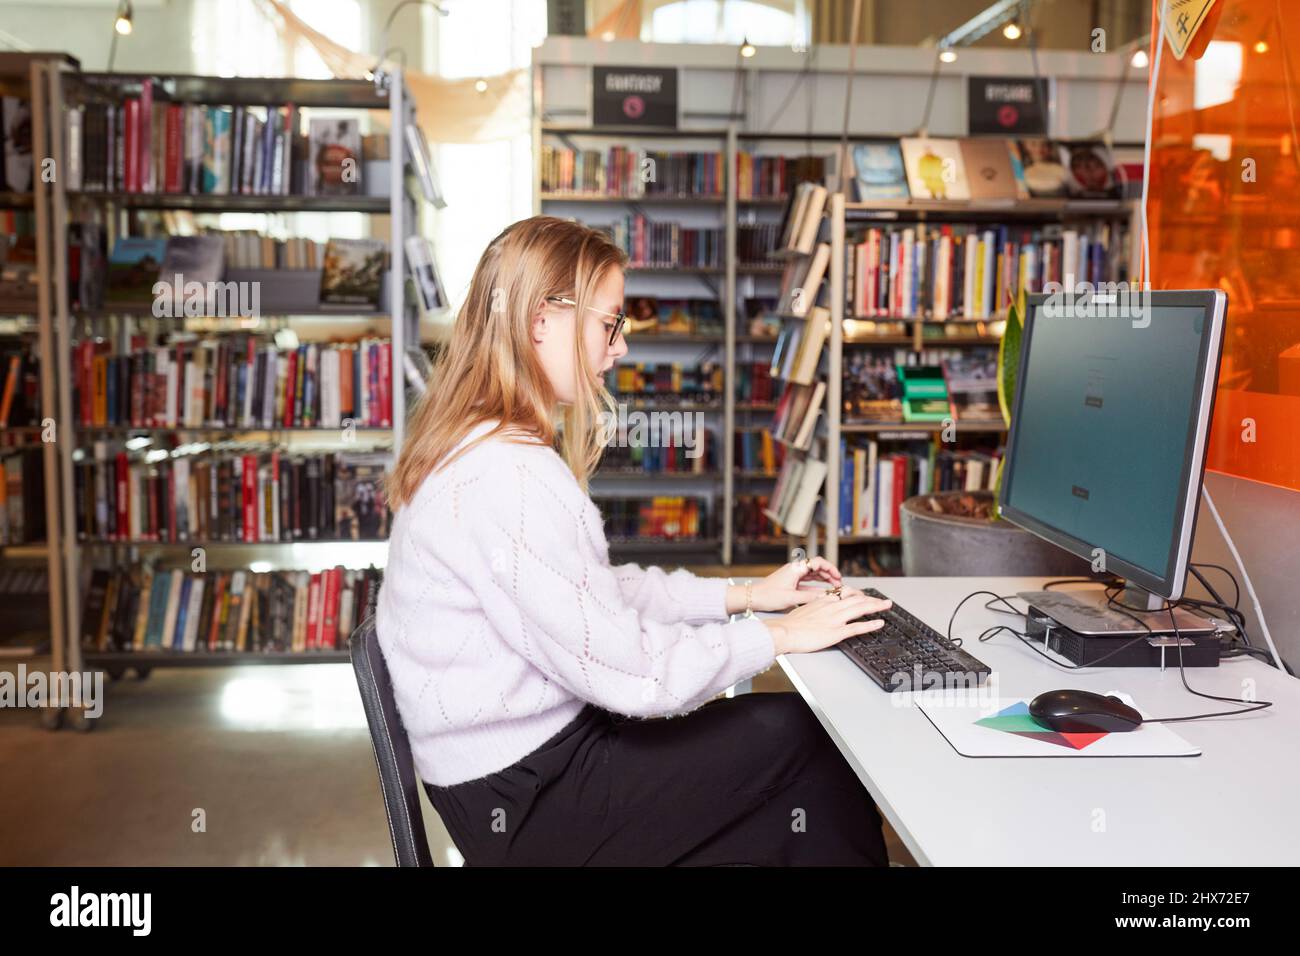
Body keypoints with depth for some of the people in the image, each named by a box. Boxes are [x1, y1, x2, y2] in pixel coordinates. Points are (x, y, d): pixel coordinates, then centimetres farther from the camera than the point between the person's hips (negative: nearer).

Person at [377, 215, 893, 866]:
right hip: (524, 803, -9)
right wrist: (777, 636, -11)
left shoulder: (478, 445, 6)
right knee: (808, 738, -1)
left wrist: (741, 596, 8)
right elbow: (631, 672, -25)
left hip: (520, 757, 9)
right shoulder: (509, 478, -27)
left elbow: (597, 591, 14)